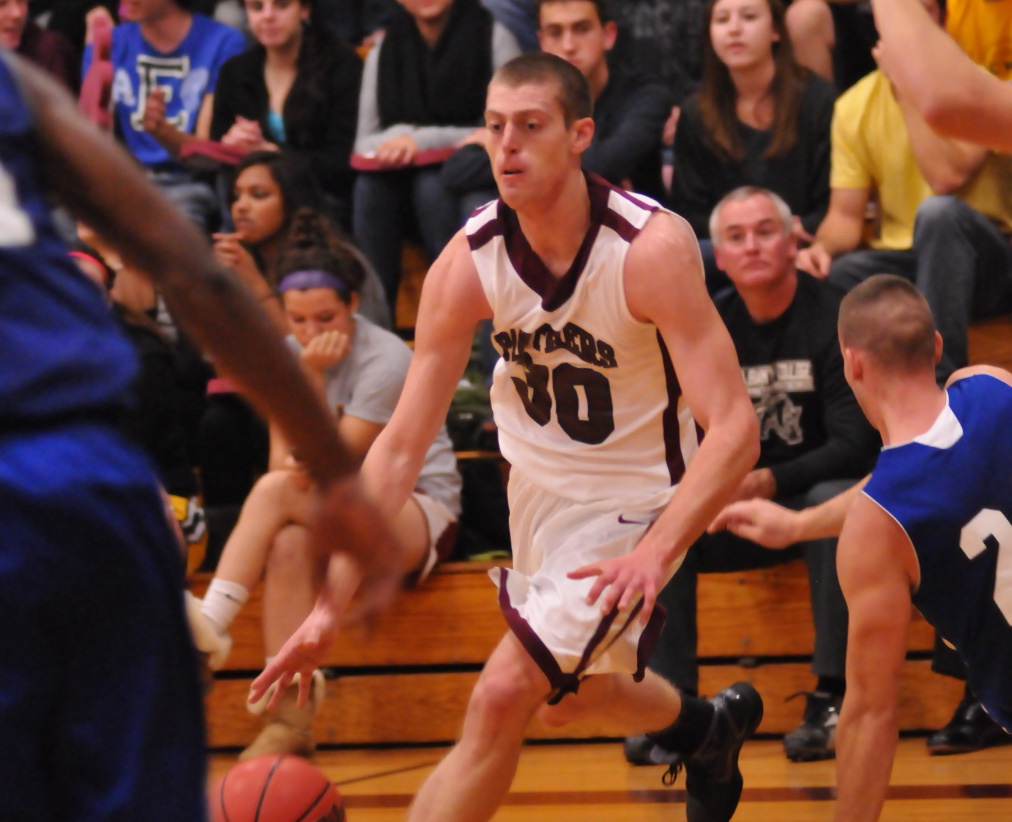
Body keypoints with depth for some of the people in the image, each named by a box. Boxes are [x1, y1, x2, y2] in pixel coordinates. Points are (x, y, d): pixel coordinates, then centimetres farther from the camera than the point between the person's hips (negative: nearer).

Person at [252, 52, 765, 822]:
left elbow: (733, 428, -30)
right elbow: (400, 446, -12)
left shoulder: (652, 247, -28)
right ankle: (710, 728, 57)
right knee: (572, 690, 25)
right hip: (539, 490, 6)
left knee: (502, 696, -19)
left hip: (634, 499, -6)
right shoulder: (469, 262, -16)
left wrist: (655, 554, -45)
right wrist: (331, 605, -18)